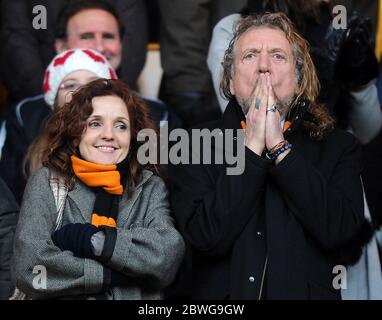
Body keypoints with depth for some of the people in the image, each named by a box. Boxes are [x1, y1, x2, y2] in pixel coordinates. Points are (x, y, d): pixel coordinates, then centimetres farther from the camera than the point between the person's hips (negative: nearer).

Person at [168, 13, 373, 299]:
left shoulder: (338, 147, 6)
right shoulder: (195, 146, 4)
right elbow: (207, 235, -9)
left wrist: (278, 146, -8)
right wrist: (252, 146, -8)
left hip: (305, 292, 0)